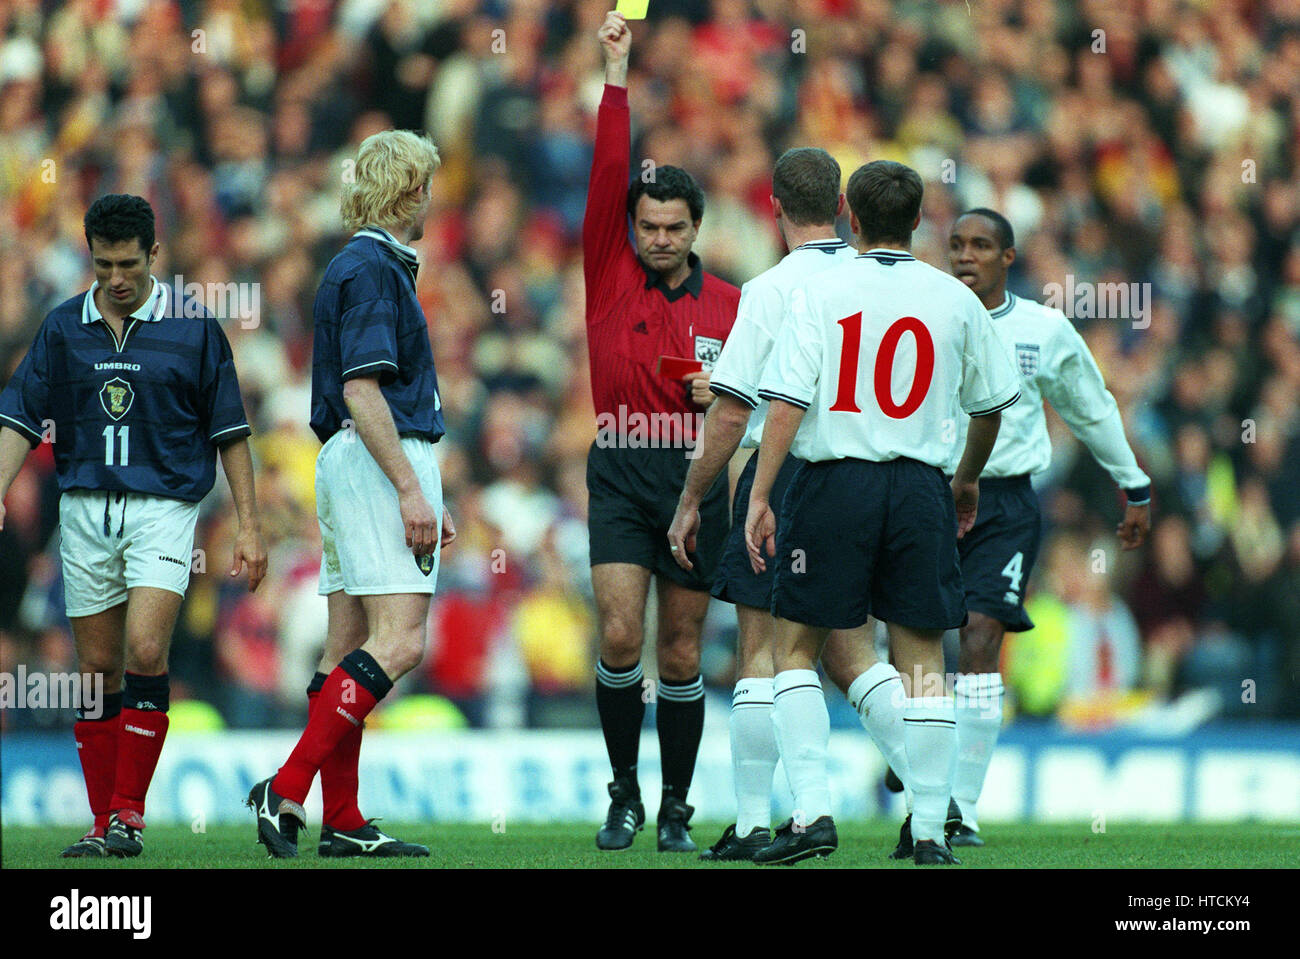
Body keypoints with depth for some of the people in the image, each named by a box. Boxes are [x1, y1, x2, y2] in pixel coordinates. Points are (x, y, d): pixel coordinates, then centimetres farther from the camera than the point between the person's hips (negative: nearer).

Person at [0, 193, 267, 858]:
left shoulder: (193, 327, 1)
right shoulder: (63, 327, 7)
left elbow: (229, 431, 5)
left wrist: (249, 525, 2)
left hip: (164, 505, -3)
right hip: (85, 509, 3)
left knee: (145, 654, -17)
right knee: (98, 670, 4)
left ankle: (130, 811, -9)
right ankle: (104, 824, 10)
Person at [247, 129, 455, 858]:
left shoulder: (379, 266, 20)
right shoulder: (370, 269, -11)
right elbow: (361, 391, -19)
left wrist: (426, 494, 26)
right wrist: (410, 488, -22)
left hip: (368, 465, 11)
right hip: (380, 464, -11)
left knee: (351, 646, 7)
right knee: (400, 641, -17)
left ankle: (341, 821, 7)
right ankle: (289, 787, -22)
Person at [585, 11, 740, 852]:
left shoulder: (728, 305, 6)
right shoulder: (610, 277, 4)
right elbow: (609, 174, -5)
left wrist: (725, 395, -9)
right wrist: (617, 76, -10)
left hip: (698, 478, 1)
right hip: (620, 473, -1)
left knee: (681, 655, 4)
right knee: (620, 637, -13)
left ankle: (677, 806, 14)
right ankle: (624, 796, 2)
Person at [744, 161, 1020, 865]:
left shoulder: (819, 293, -3)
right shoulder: (956, 301, 5)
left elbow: (787, 403, -10)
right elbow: (990, 406, 15)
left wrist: (759, 496, -7)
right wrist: (967, 481, 32)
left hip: (834, 483, -2)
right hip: (920, 487, 2)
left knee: (793, 648, 8)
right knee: (921, 656, 7)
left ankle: (813, 810, -4)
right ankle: (929, 830, 4)